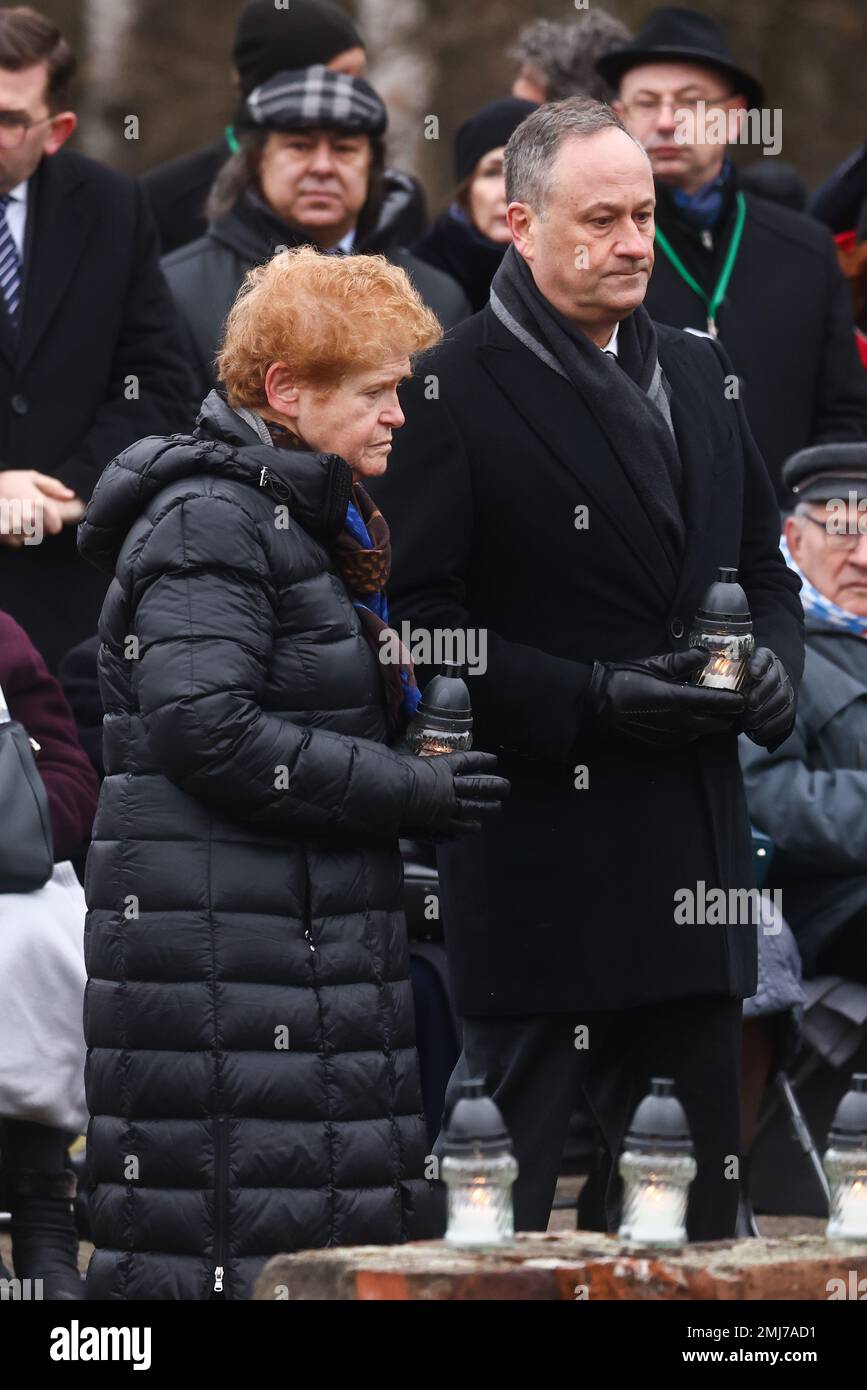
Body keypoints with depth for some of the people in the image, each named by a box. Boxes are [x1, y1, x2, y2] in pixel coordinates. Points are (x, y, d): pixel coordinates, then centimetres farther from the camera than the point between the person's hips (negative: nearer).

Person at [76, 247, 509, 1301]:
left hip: (314, 928, 10)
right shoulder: (210, 519, -11)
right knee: (238, 1226, -12)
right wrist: (409, 790, -17)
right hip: (215, 945, -10)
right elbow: (205, 729, -22)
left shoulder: (312, 520, 20)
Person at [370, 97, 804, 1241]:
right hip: (545, 857, -6)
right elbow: (421, 624, -11)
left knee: (697, 1187, 9)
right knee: (530, 1190, -2)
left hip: (694, 841, 6)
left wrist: (773, 667, 0)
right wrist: (592, 699, -19)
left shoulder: (698, 372, 15)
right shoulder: (453, 393, -7)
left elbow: (764, 568, 21)